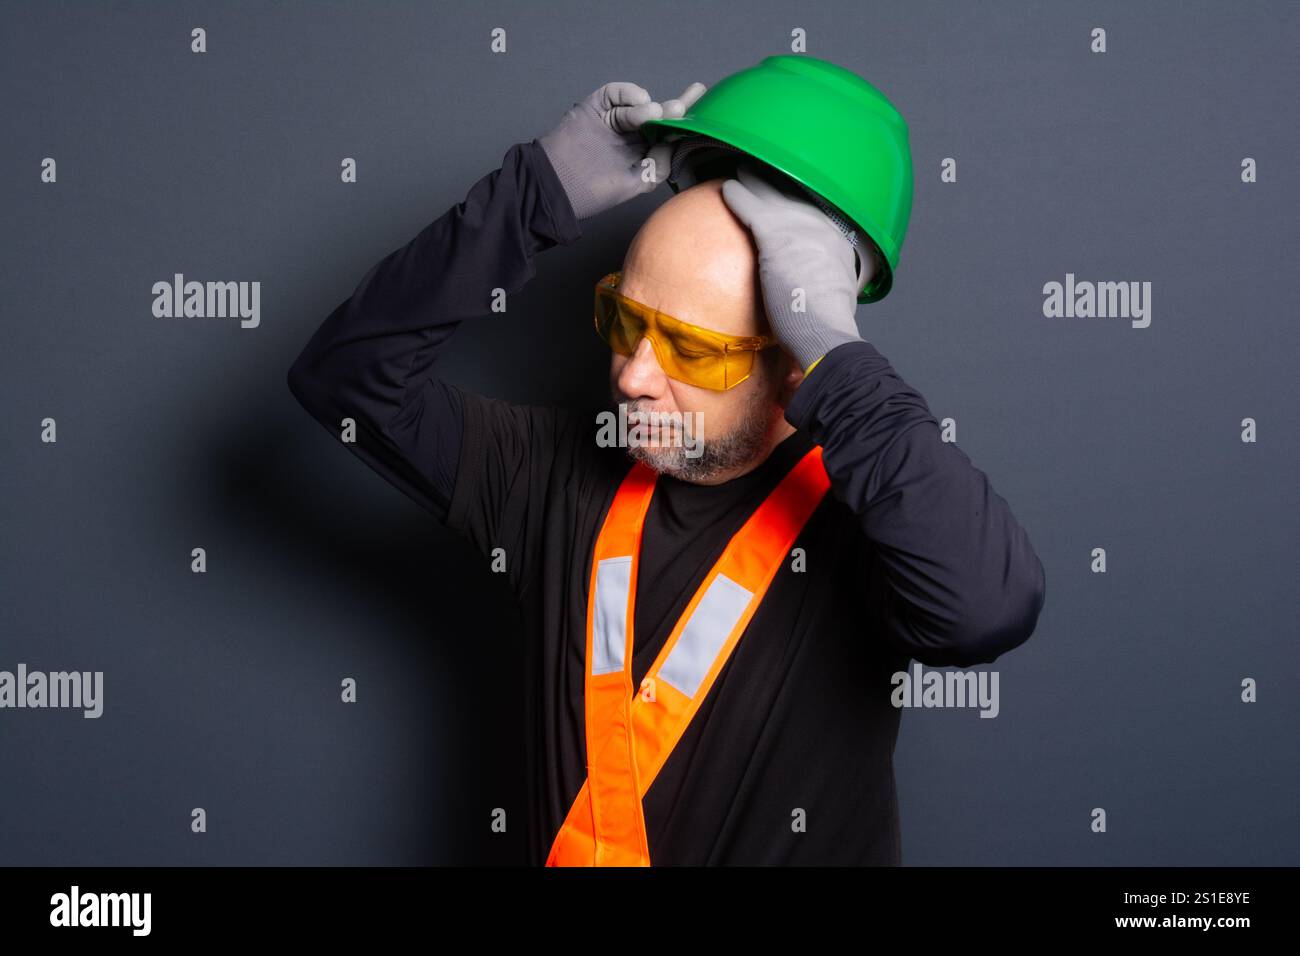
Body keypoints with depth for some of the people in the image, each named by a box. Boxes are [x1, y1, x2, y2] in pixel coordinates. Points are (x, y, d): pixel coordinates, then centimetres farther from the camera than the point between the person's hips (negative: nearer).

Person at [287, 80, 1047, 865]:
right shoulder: (559, 473, 0)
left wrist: (832, 347, -28)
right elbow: (350, 373, 0)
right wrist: (542, 192, -8)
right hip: (565, 845, 4)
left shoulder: (862, 513, -12)